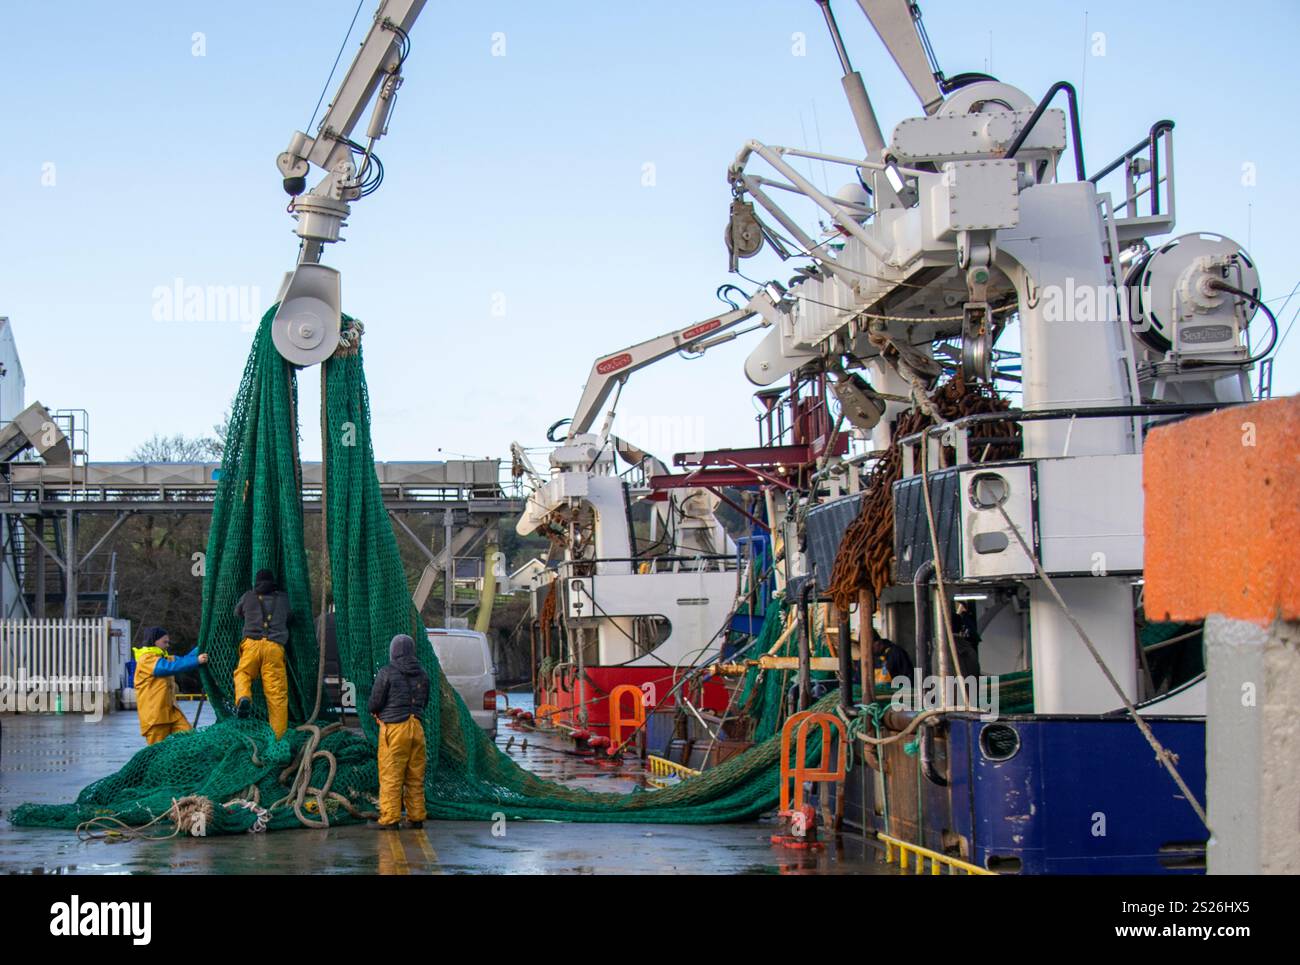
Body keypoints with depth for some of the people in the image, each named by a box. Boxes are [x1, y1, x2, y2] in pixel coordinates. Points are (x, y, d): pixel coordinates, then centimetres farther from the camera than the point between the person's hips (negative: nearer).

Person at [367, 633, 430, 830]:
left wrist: (372, 709, 15)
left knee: (390, 775, -2)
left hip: (394, 727, -5)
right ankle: (416, 817, 11)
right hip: (417, 726, 5)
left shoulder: (387, 672, -8)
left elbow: (375, 702, -6)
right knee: (415, 775, 9)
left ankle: (389, 819, -3)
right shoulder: (422, 674, 9)